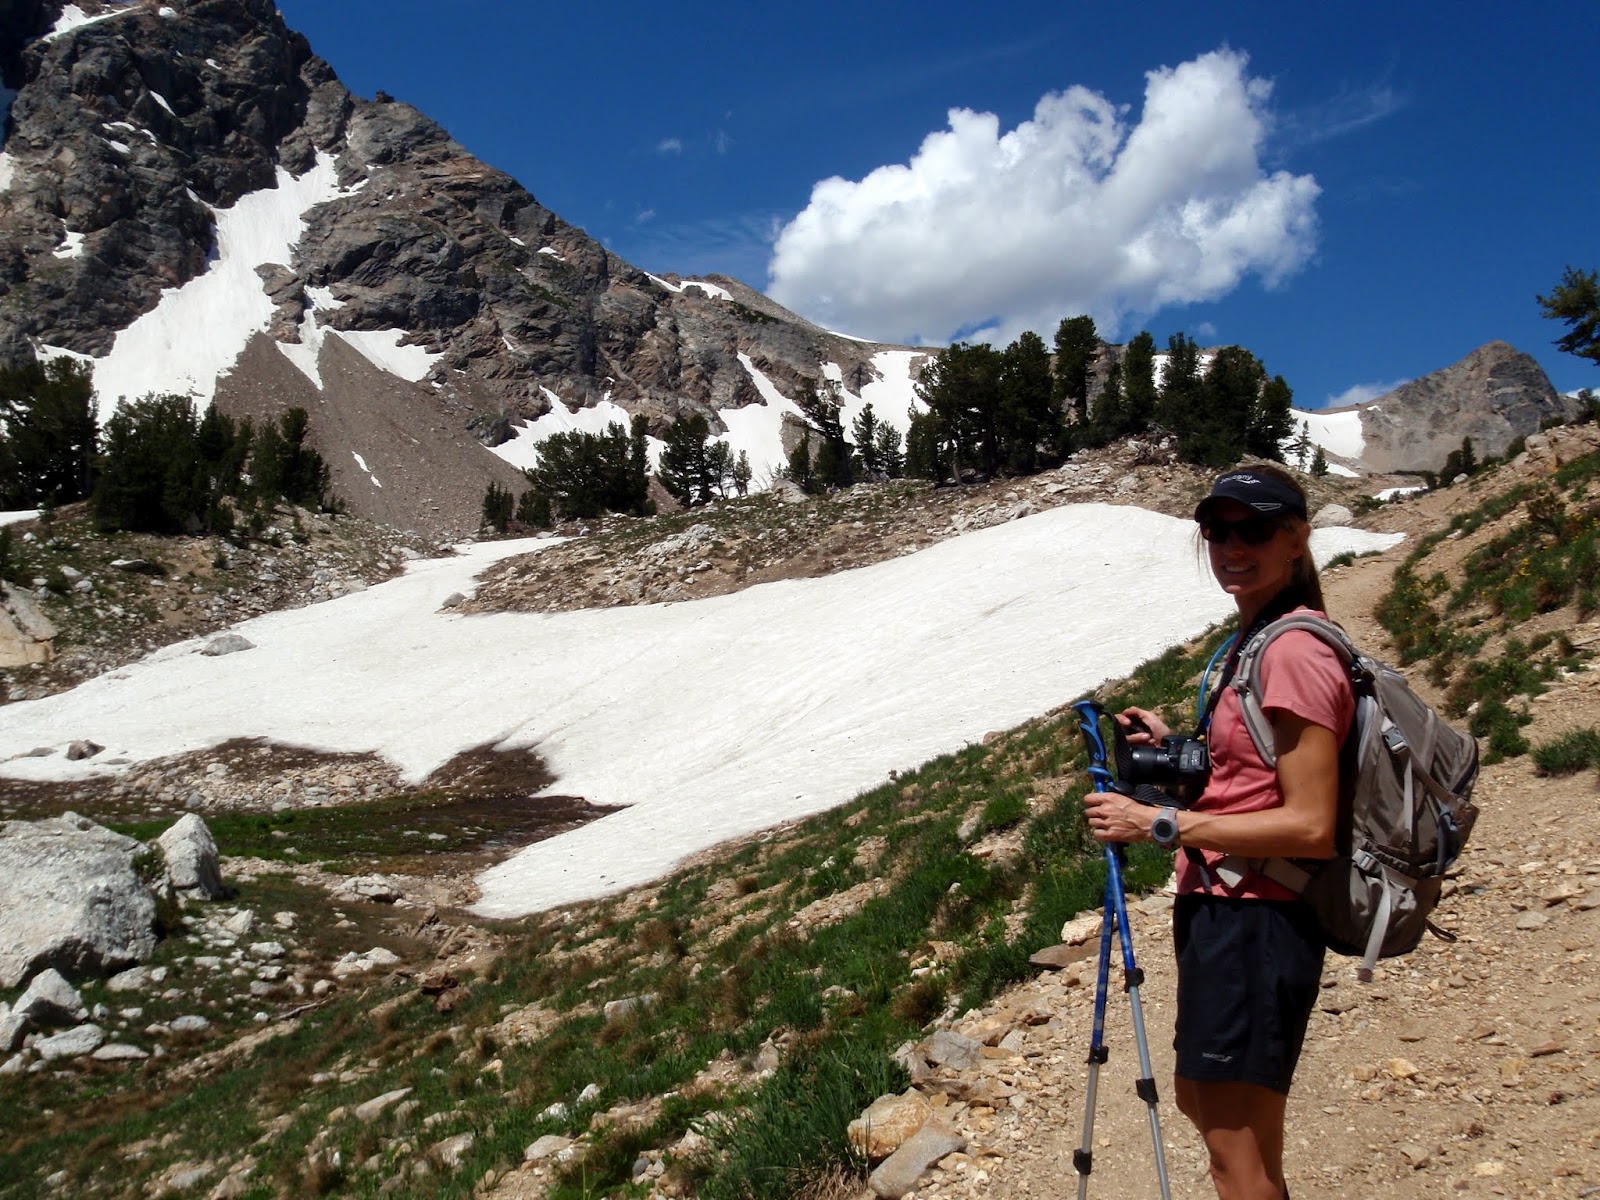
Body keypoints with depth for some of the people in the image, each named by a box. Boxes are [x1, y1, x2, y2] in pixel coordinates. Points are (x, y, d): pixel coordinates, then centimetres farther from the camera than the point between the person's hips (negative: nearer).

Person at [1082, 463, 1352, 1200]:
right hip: (1215, 910, 10)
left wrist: (1160, 824, -22)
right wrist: (1175, 748, 7)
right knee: (1201, 1104, 26)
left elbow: (1310, 826, -23)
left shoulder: (1294, 651, -19)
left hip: (1256, 923, -10)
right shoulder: (1252, 639, 11)